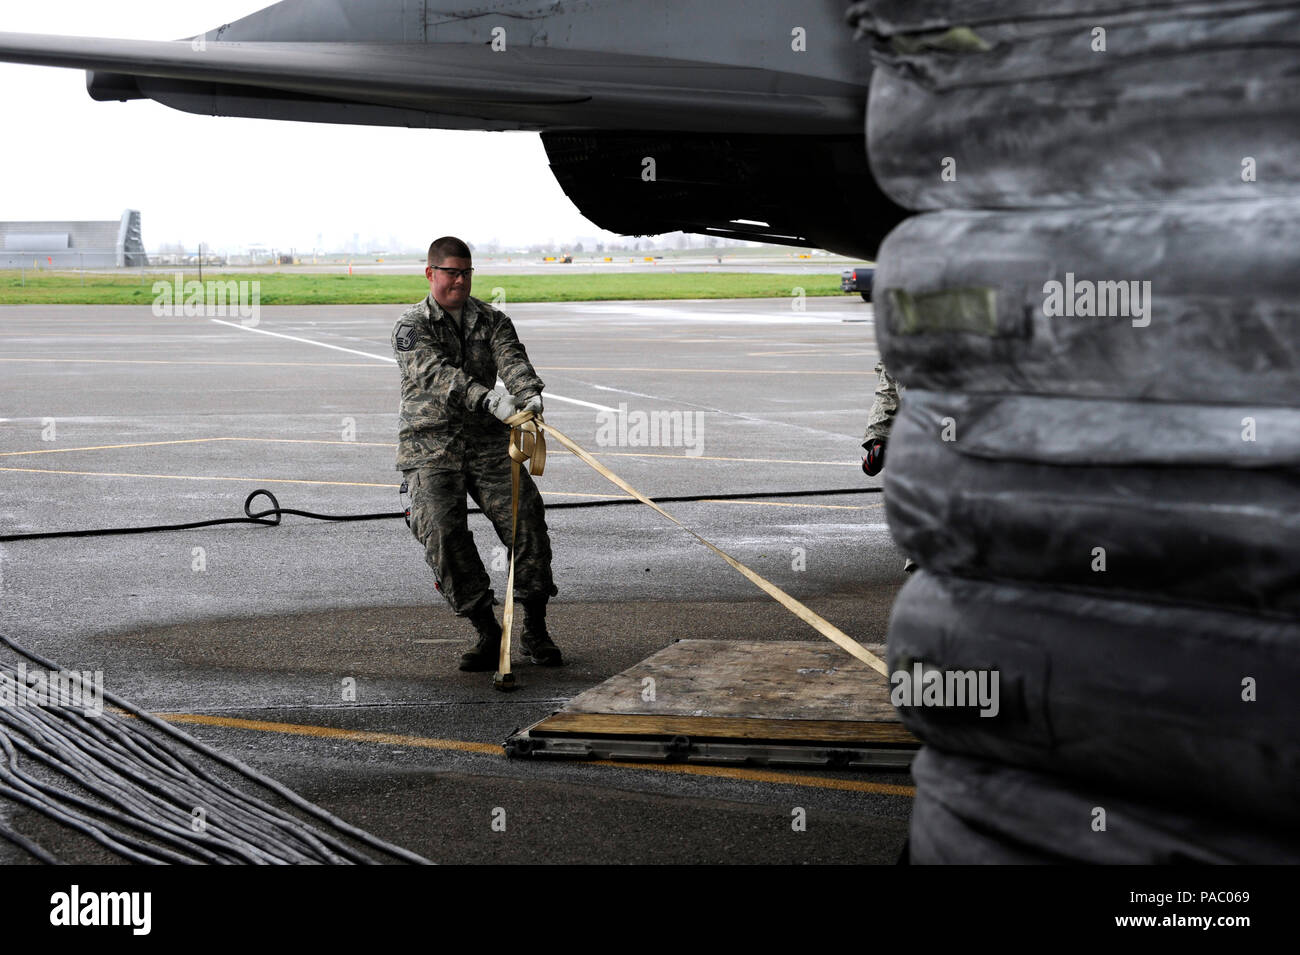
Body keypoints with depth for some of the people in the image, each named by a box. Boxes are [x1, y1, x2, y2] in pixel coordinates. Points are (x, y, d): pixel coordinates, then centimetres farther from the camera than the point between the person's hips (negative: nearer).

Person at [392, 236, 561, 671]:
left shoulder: (493, 321, 11)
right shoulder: (411, 327, -1)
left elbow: (512, 360, -9)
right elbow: (436, 373, -20)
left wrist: (529, 395, -33)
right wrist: (487, 397, -37)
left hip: (488, 439, 2)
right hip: (430, 444, -2)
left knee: (525, 520, -11)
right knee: (442, 531, -18)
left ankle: (536, 630, 4)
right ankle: (487, 631, -7)